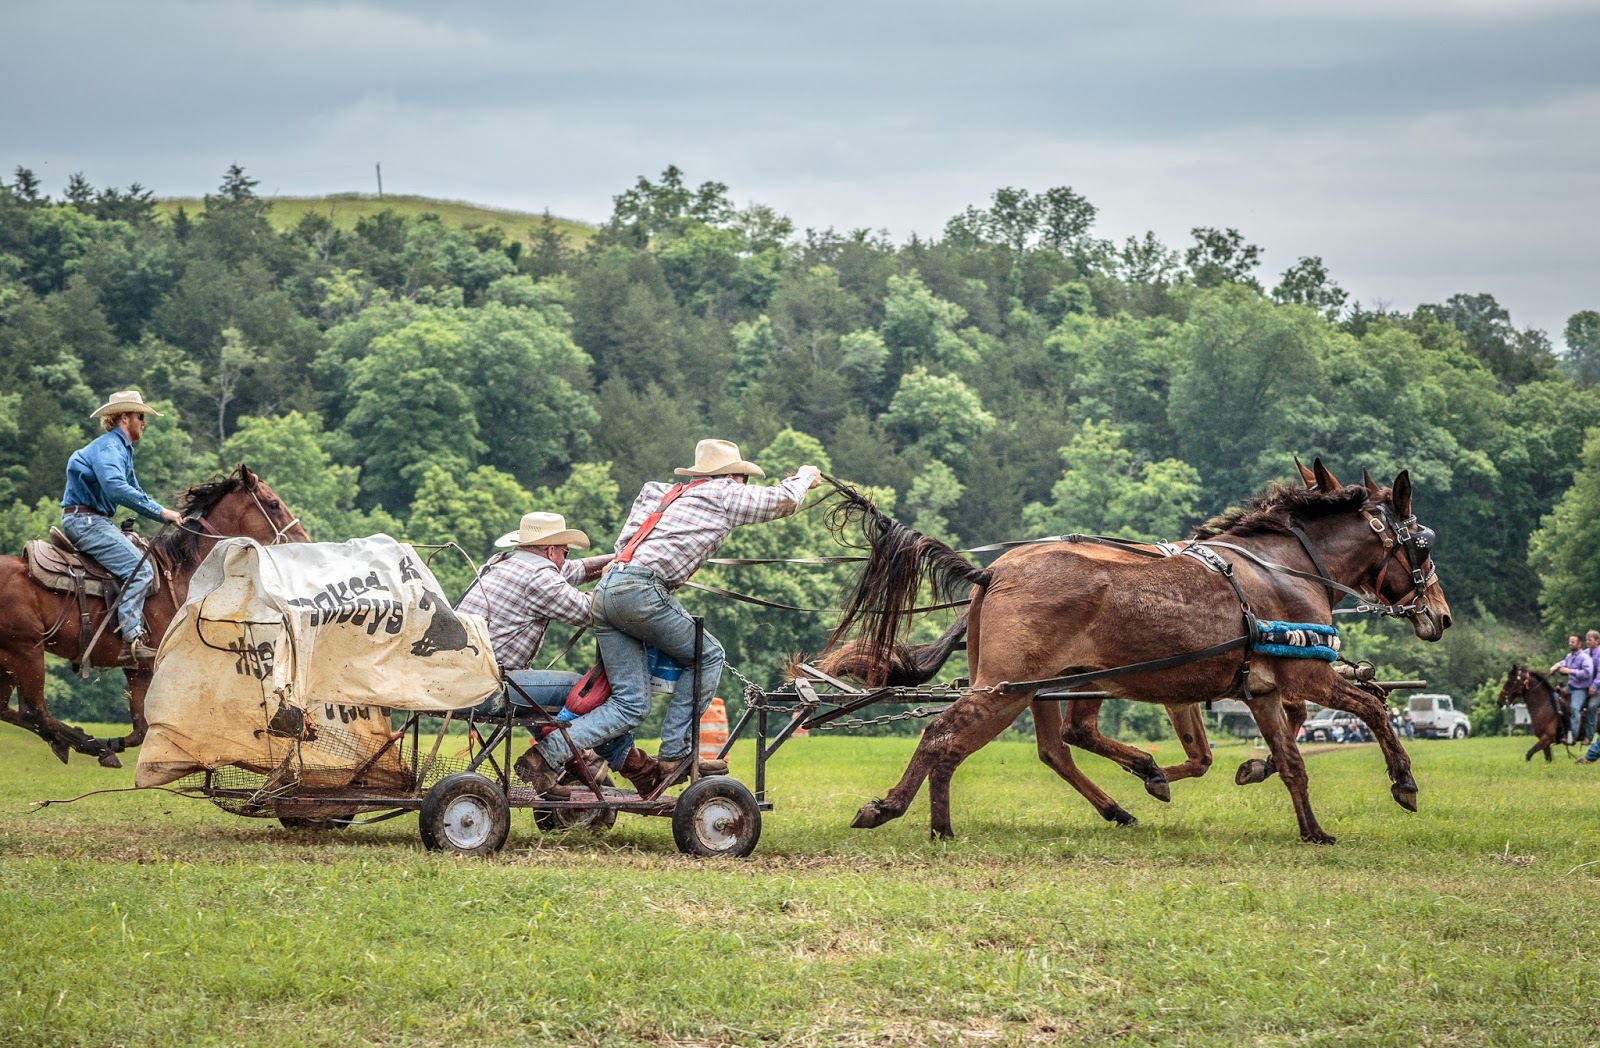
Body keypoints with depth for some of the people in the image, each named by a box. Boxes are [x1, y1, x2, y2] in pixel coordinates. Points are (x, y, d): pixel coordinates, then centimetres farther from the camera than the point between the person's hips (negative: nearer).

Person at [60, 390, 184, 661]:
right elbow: (117, 488, -29)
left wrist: (166, 516, 14)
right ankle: (132, 641, -29)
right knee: (140, 569, -21)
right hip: (84, 520, -11)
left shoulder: (122, 449, 20)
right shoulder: (106, 448, -13)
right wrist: (160, 512, -27)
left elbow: (133, 491, 27)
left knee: (142, 564, 13)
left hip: (93, 521, 11)